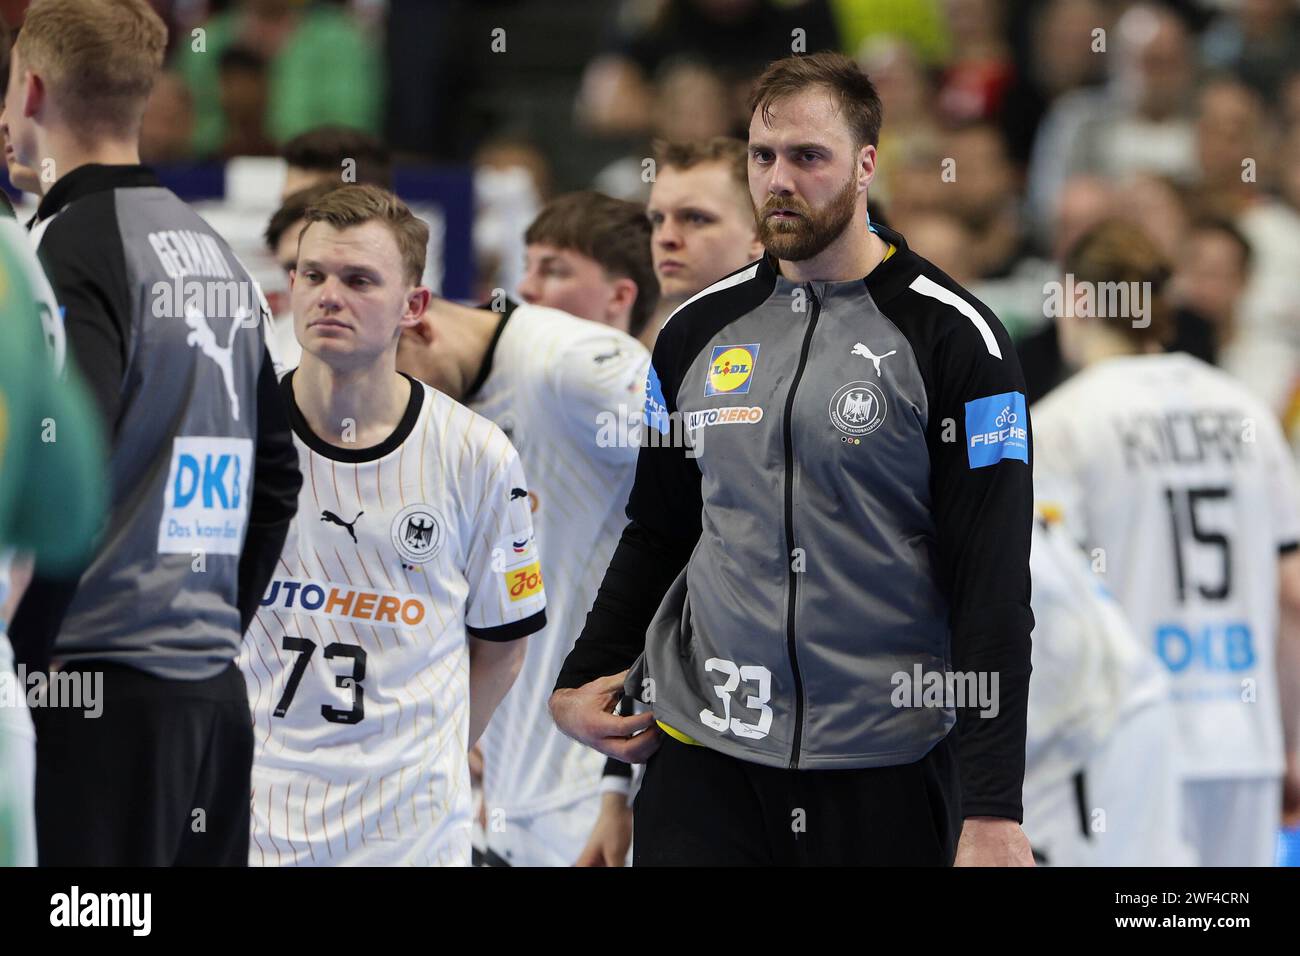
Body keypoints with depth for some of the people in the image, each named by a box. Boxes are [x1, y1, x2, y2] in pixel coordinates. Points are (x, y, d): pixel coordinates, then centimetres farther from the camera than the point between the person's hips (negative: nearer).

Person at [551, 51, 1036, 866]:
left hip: (890, 769, -4)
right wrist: (583, 682, 7)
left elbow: (994, 587, -10)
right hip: (703, 757, 4)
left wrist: (994, 812, -16)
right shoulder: (699, 332, 9)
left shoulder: (953, 339, -6)